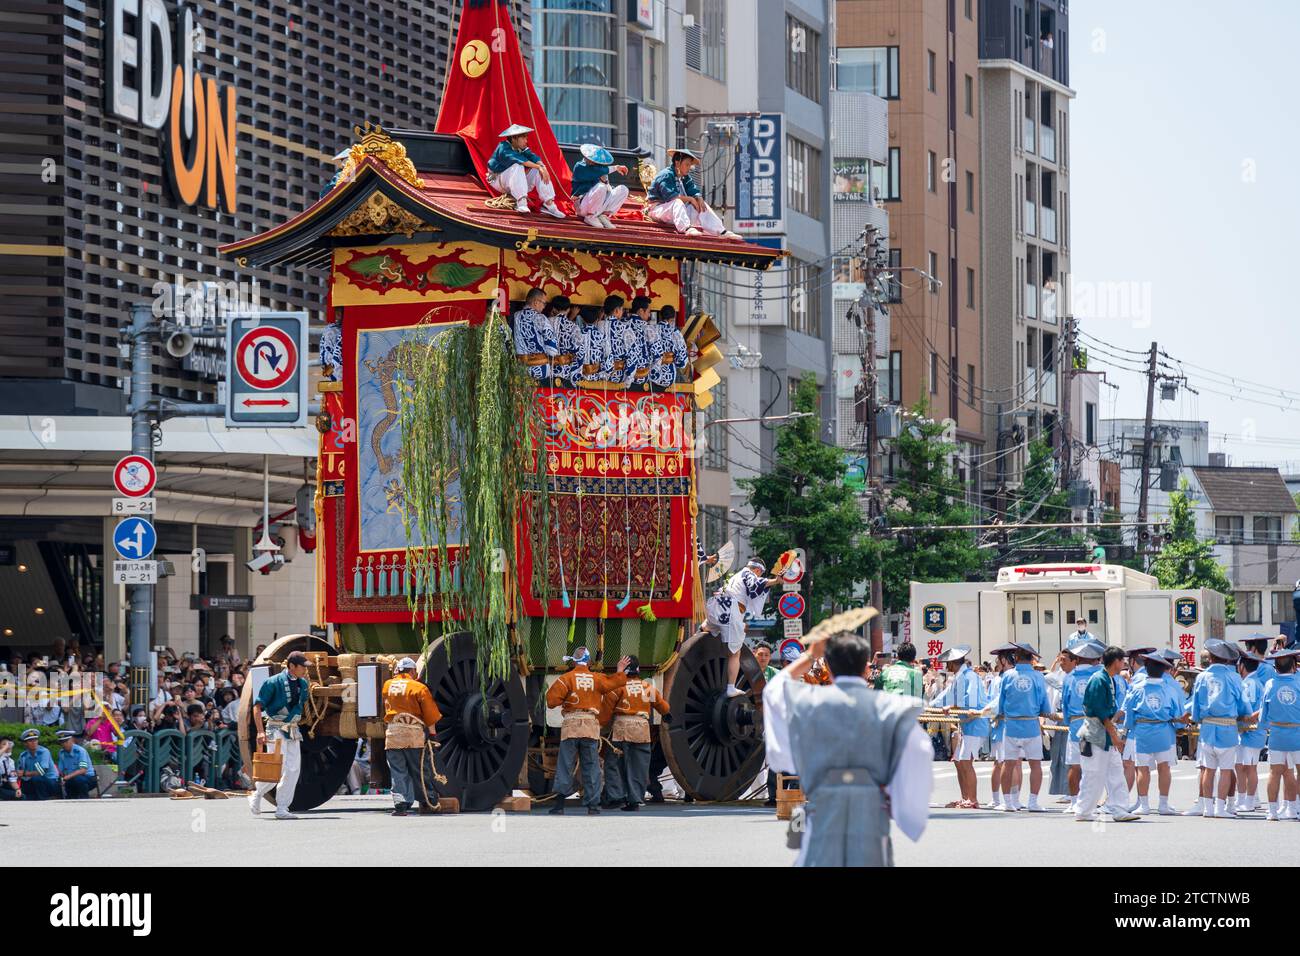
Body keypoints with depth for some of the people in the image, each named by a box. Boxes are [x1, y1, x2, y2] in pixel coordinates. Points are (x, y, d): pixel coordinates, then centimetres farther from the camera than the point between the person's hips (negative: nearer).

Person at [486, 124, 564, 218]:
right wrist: (538, 167, -41)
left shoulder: (522, 148, 1)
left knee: (539, 171, -11)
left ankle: (548, 203, -19)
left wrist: (542, 166, -34)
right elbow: (518, 159, -36)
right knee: (517, 166, -34)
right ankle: (521, 202, -43)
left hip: (517, 180, 7)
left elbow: (533, 157, -13)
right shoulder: (503, 149, -23)